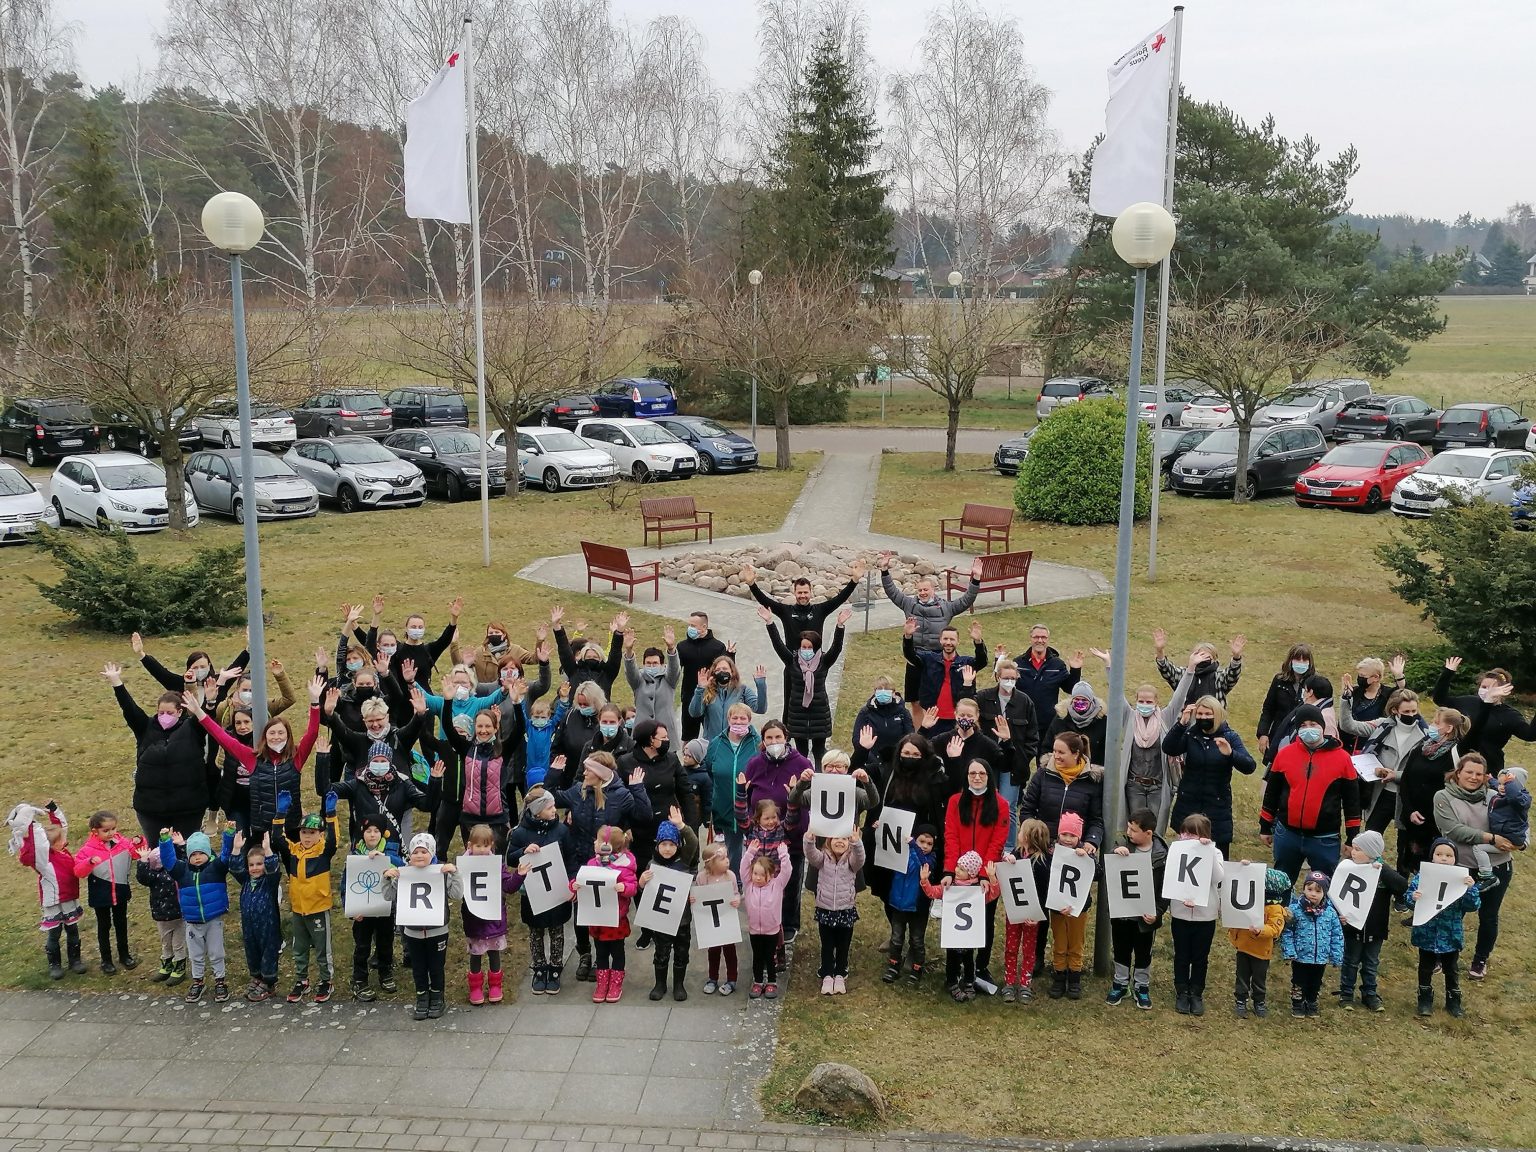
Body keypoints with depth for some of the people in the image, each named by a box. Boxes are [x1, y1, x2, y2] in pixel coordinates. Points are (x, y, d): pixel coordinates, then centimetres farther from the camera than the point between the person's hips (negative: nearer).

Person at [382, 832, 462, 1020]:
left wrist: (454, 873, -22)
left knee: (437, 967, 13)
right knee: (418, 968, 15)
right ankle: (422, 999, 31)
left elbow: (457, 895, -13)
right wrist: (386, 878, -12)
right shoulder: (403, 874, -5)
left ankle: (438, 999, 31)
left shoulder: (442, 872, -11)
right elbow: (389, 896, 2)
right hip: (413, 932, 2)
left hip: (437, 931, -2)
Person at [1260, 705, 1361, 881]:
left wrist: (1352, 838, 1)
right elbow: (1272, 792, 10)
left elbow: (1351, 799, 1)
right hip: (1287, 834, 2)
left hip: (1325, 839, -2)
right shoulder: (1285, 754, 1)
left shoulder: (1342, 758, -4)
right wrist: (1265, 827, 12)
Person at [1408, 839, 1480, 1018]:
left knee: (1452, 970, 18)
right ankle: (1425, 1001, 32)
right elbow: (1408, 896, -11)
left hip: (1450, 936, 1)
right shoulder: (1421, 877, -11)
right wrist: (1412, 897, -33)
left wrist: (1471, 889, -29)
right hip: (1426, 935, 0)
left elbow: (1473, 906, -12)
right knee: (1426, 969, 16)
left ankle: (1454, 1002, 35)